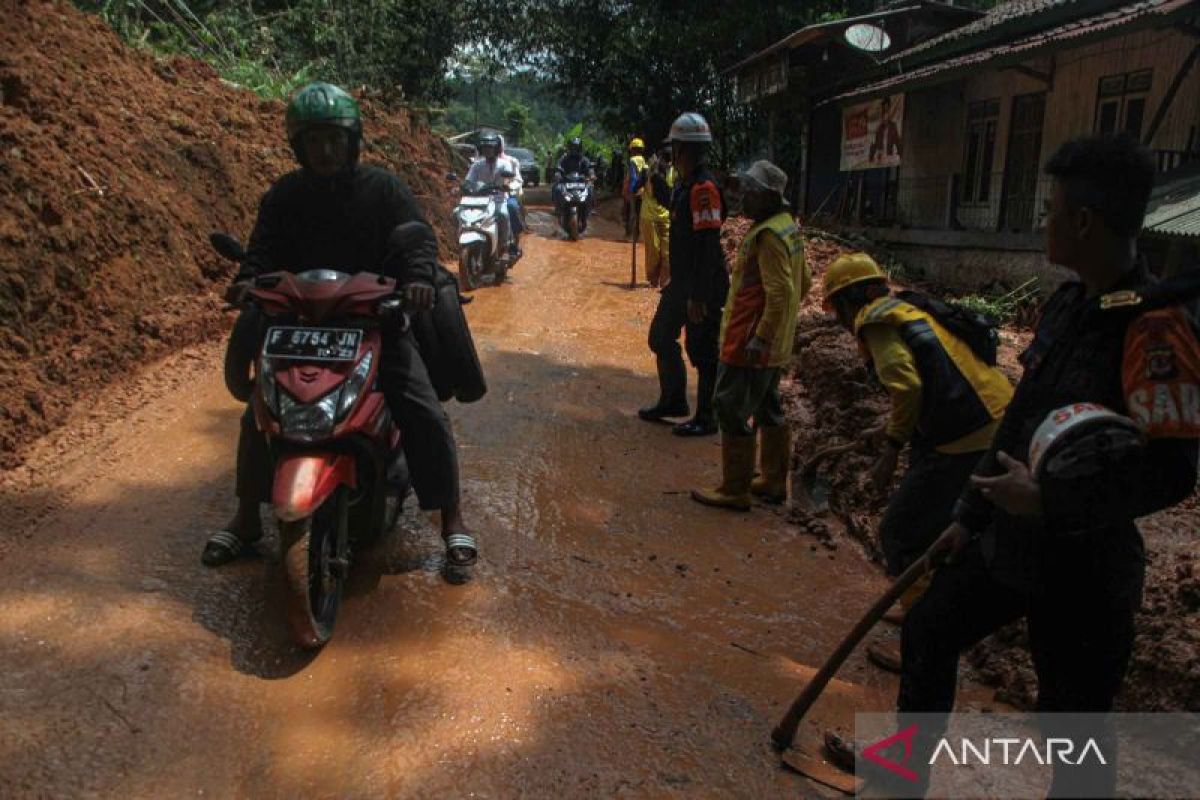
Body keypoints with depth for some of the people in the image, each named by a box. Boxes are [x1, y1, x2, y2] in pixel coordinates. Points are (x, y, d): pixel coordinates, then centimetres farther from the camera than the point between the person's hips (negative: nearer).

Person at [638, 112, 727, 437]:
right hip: (681, 282, 10)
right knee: (661, 338, 19)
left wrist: (699, 296, -26)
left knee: (702, 350, 1)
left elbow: (708, 247, -25)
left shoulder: (704, 189, -21)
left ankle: (706, 419, 14)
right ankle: (672, 401, 34)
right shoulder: (684, 185, 11)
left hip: (702, 287, -10)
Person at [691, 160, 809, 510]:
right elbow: (803, 284, 18)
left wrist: (760, 337, -24)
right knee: (768, 409, 18)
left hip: (750, 343, -10)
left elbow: (781, 294, -25)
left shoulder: (768, 235, -19)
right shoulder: (788, 227, 11)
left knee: (732, 411, -2)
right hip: (777, 345, 10)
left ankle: (734, 490, 5)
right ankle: (774, 481, 28)